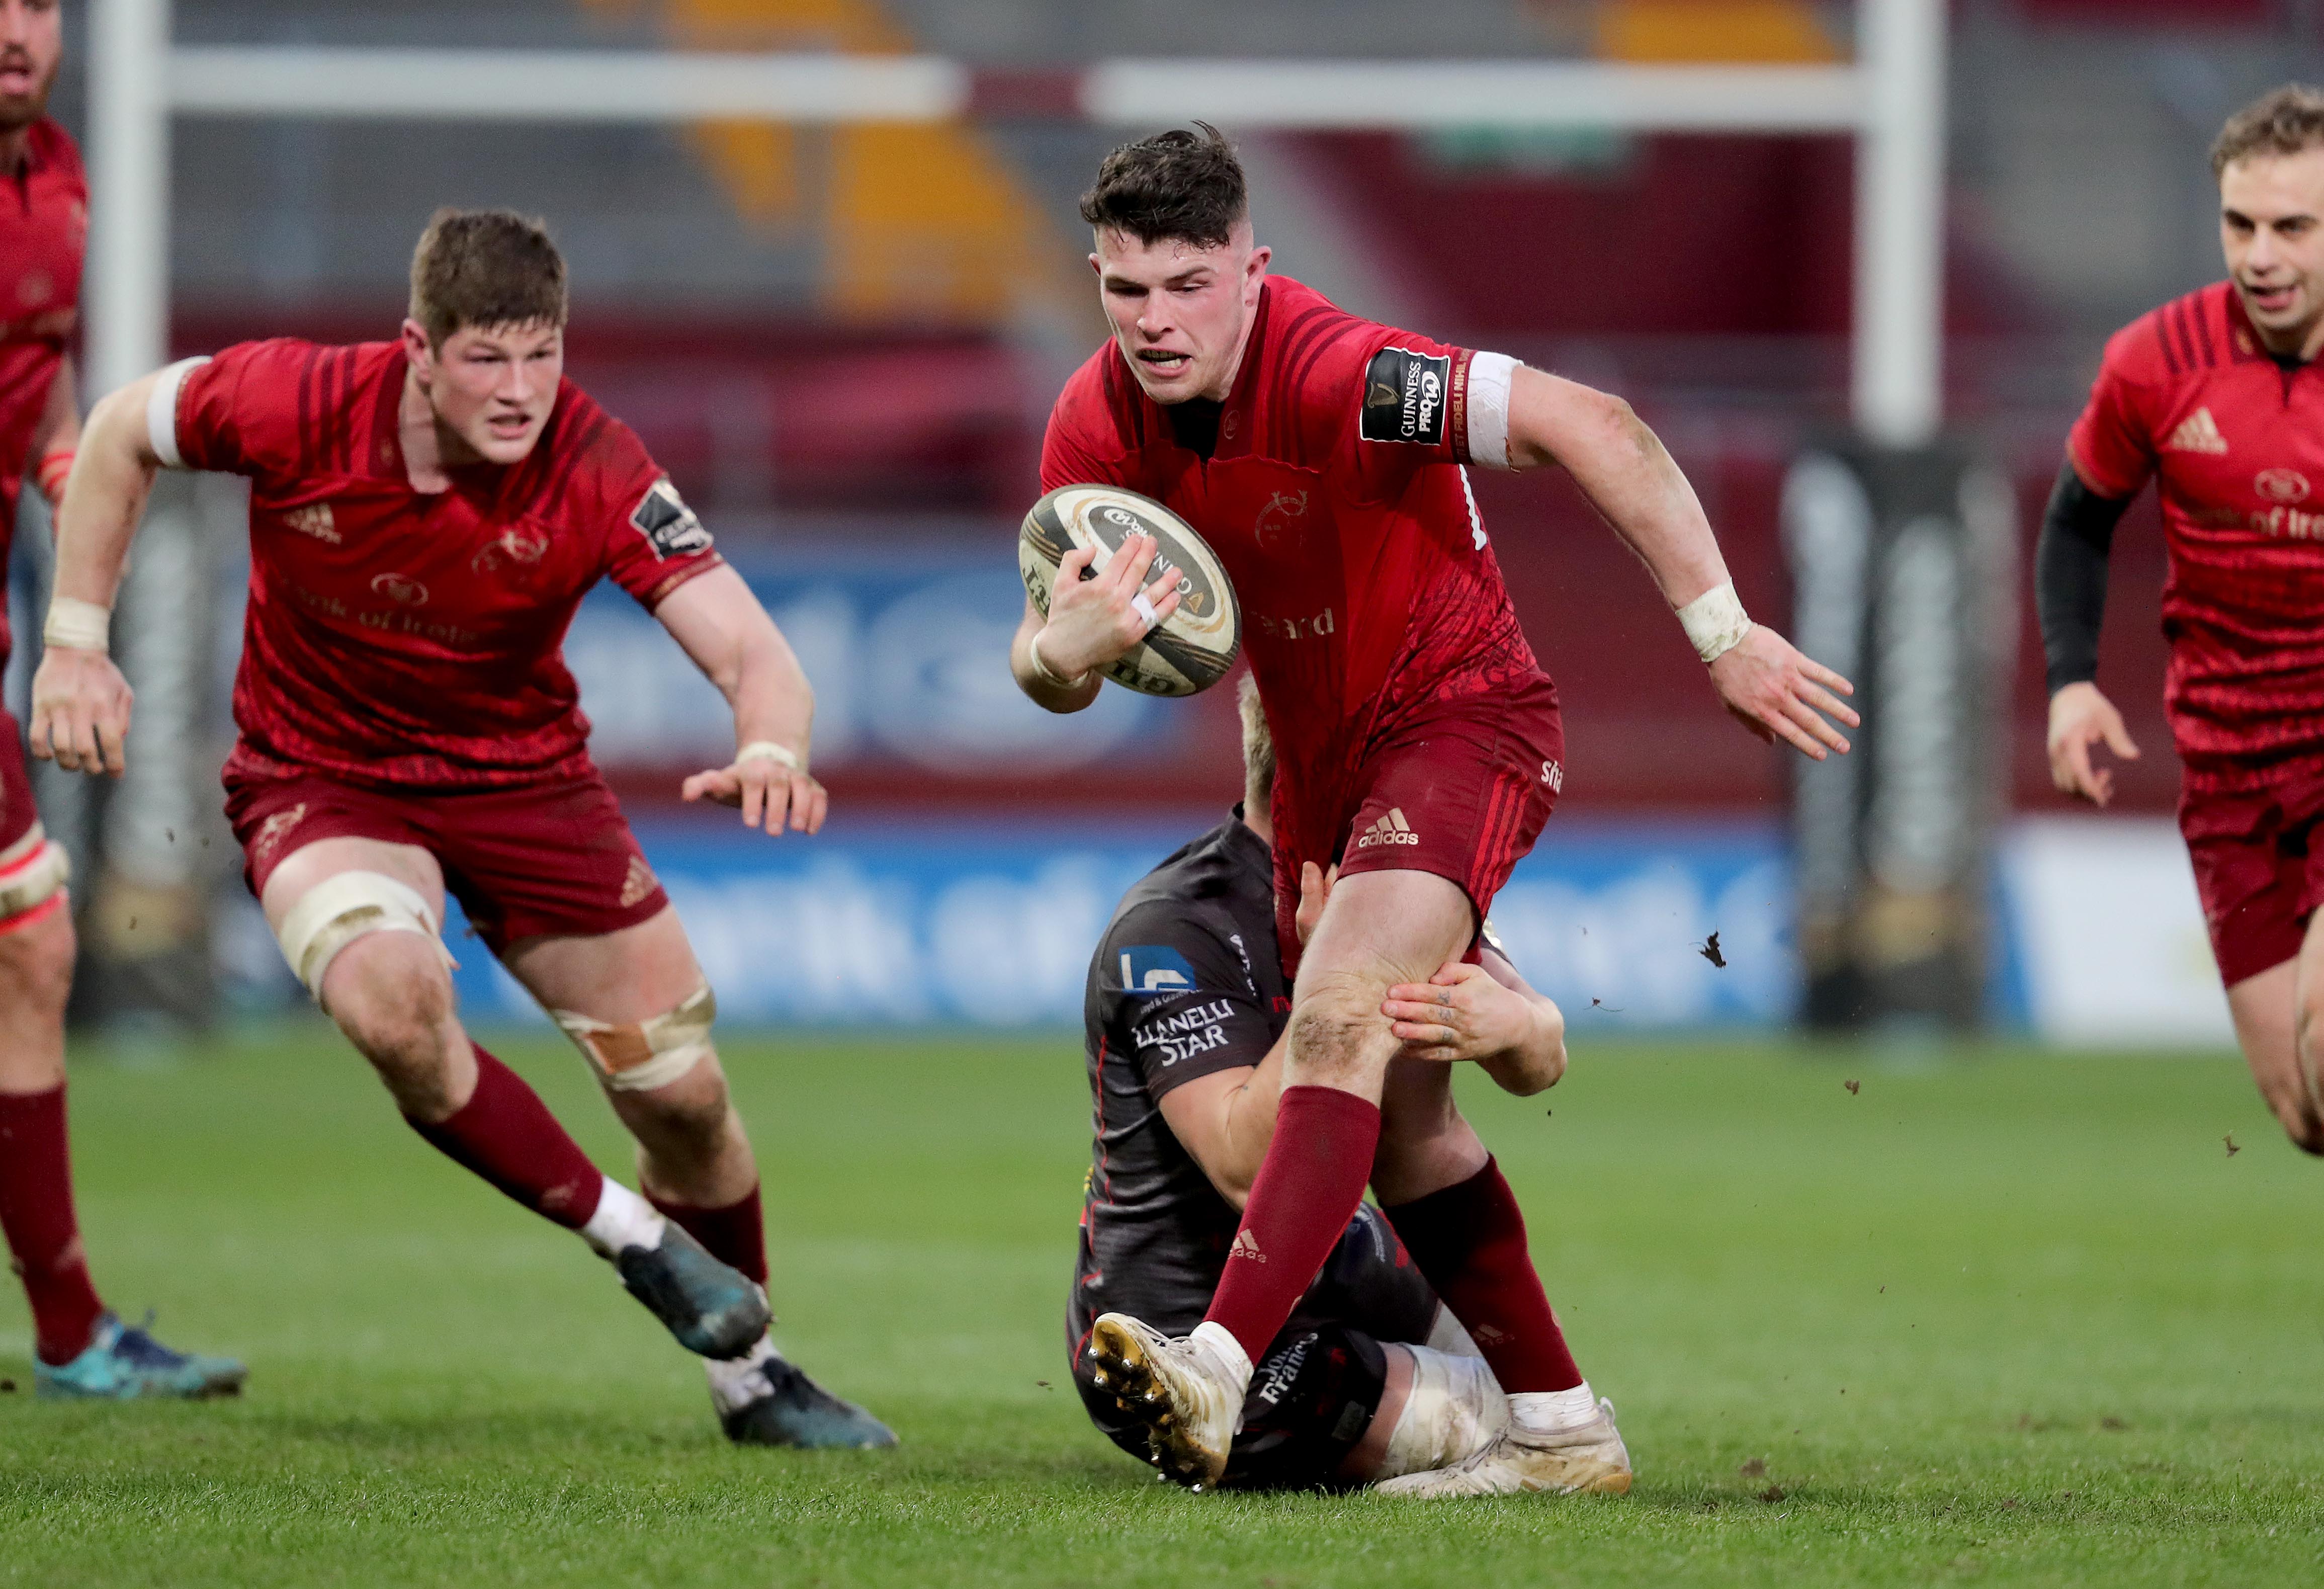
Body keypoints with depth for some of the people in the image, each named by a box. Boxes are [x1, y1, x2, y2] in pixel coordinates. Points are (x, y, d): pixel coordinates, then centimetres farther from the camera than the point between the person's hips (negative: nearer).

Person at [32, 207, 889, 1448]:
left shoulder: (593, 469, -23)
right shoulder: (296, 407, -24)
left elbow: (752, 655, -28)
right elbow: (122, 432, -3)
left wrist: (771, 756, -51)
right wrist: (75, 644, -6)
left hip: (522, 774, 2)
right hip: (318, 775, -2)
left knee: (682, 1089, 2)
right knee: (391, 995, -34)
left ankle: (747, 1375, 30)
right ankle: (637, 1240, -13)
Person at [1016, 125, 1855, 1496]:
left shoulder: (1337, 376, -28)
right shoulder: (1102, 423, -7)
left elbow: (1594, 429, -29)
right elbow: (1048, 669, -2)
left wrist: (1722, 634, -29)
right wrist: (1066, 648, -28)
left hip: (1462, 718, -8)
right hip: (1319, 757, 8)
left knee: (1339, 1018, -28)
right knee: (1397, 1119, 12)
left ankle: (1219, 1375, -42)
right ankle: (1562, 1431, 24)